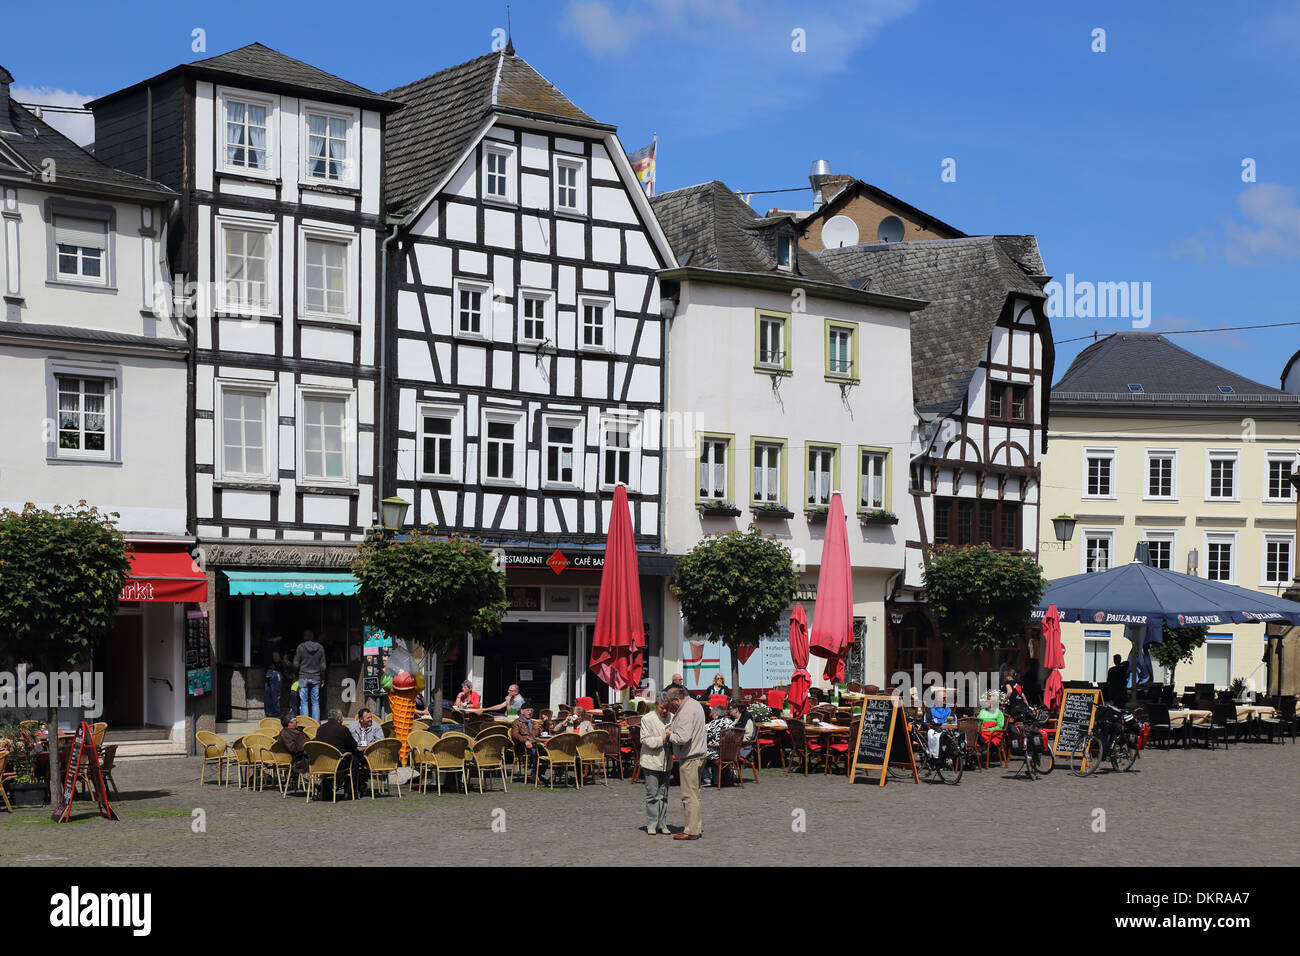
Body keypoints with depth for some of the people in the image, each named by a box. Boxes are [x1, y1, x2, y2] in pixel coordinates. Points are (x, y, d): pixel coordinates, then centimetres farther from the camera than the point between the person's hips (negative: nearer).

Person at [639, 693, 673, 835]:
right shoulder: (647, 719, -7)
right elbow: (646, 740, -11)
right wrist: (663, 739, -20)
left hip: (666, 763, 5)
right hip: (651, 761, -5)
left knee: (663, 794, 9)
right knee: (652, 794, -3)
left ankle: (662, 824, 16)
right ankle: (651, 825, 4)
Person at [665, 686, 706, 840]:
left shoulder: (686, 712, -20)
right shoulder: (695, 704, 13)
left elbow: (683, 738, -27)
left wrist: (670, 734, -9)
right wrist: (675, 714, 10)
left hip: (689, 758, -11)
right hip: (697, 755, 11)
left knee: (689, 795, -6)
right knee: (694, 794, 16)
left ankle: (692, 831, -4)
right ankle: (697, 827, 21)